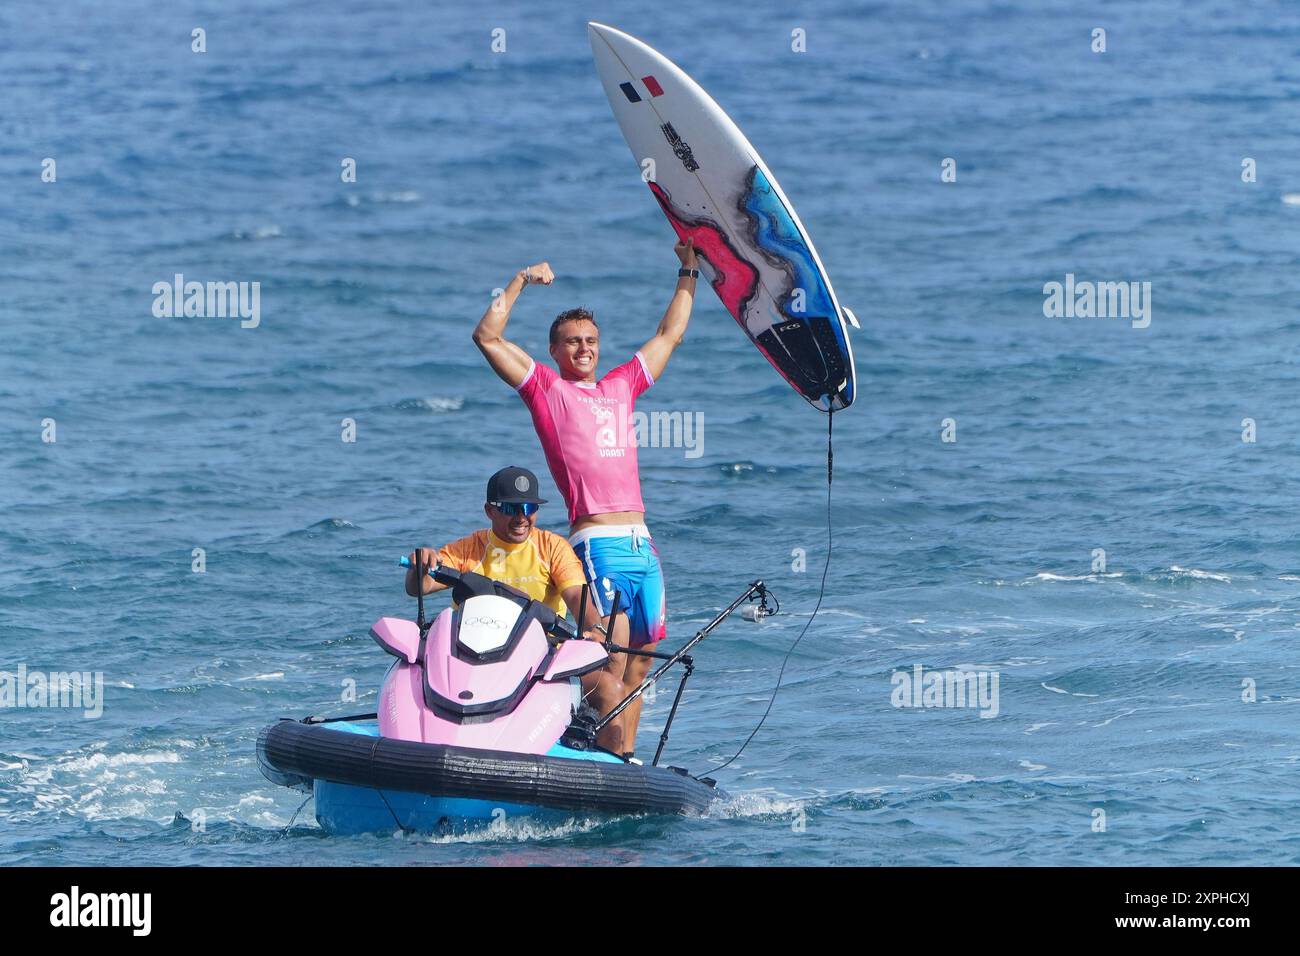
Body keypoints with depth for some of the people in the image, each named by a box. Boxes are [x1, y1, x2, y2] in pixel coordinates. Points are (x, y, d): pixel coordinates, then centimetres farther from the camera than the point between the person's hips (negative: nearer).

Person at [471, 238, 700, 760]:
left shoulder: (620, 386, 22)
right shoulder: (545, 388, 8)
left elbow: (669, 335, 32)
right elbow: (487, 337, 1)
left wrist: (688, 274, 33)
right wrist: (520, 283, 2)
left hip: (642, 543, 6)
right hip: (597, 543, -6)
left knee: (641, 659, 5)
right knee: (608, 657, -15)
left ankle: (626, 754, 9)